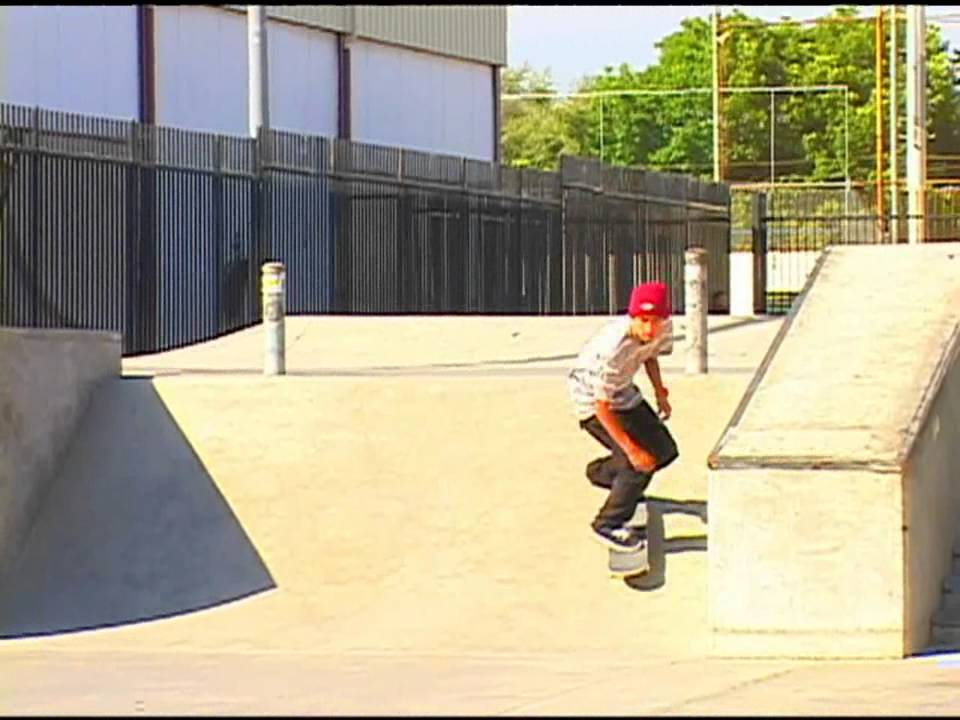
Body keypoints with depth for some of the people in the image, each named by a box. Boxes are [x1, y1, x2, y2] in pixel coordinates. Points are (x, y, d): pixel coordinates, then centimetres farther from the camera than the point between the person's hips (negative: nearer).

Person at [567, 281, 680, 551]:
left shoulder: (663, 328, -18)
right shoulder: (612, 348, -39)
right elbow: (602, 406, -32)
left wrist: (660, 392, 1)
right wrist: (631, 449, -30)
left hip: (624, 394, 8)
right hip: (592, 400, -8)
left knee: (664, 450, 12)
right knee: (641, 462, -17)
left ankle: (603, 472, 38)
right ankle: (608, 526, 0)